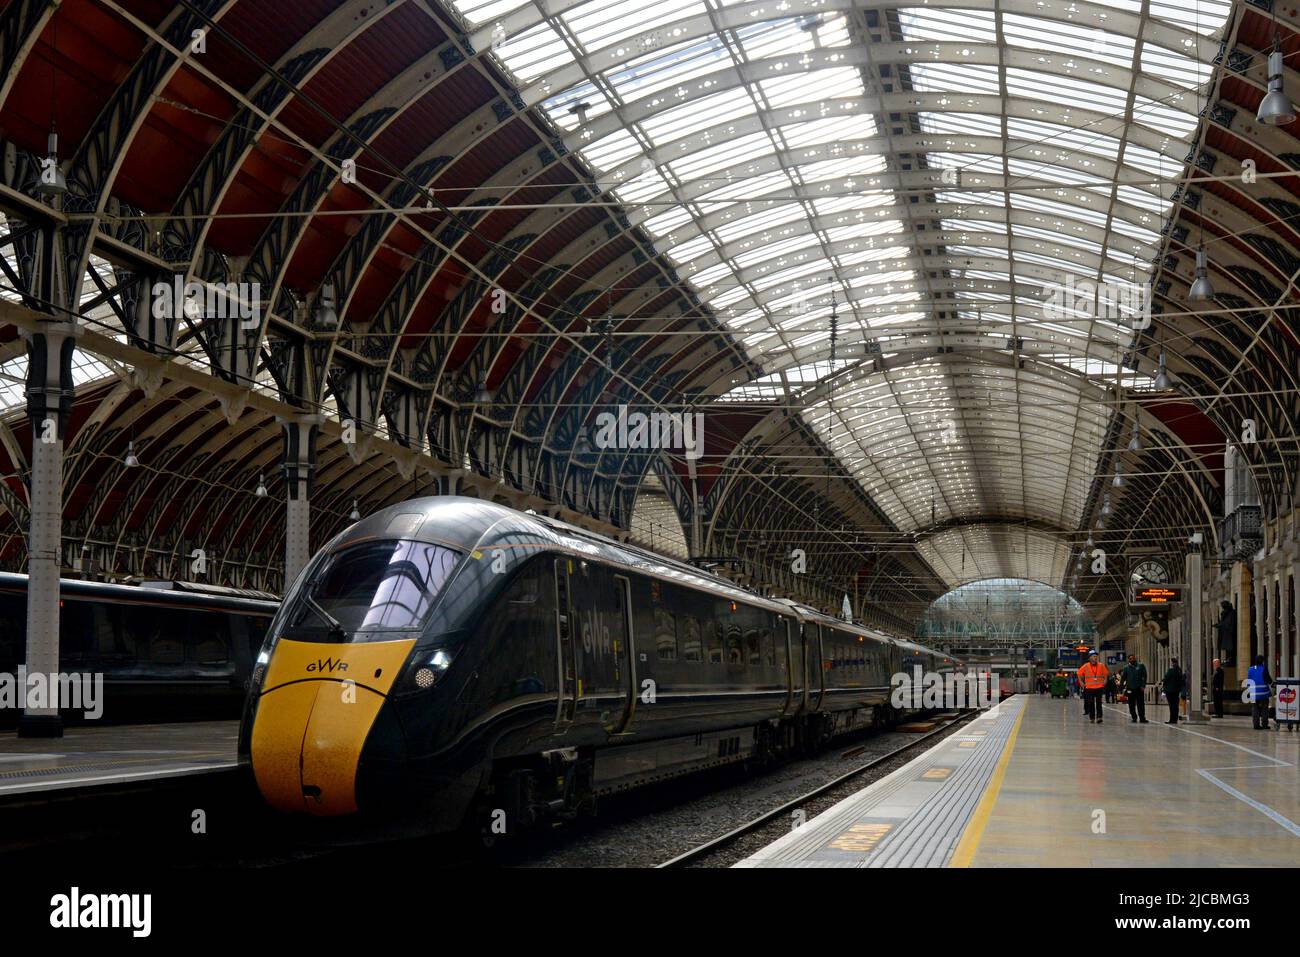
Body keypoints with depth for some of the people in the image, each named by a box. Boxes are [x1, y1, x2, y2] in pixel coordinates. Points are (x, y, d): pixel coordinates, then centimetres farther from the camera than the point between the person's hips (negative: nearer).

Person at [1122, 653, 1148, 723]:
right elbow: (1123, 678, 8)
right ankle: (1134, 717, 15)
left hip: (1139, 688, -2)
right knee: (1131, 705, 5)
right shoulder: (1127, 668, 6)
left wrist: (1143, 686, -10)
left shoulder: (1141, 666, 3)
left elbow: (1144, 676, 0)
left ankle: (1142, 718, -3)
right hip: (1130, 689, 2)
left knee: (1141, 704, -3)